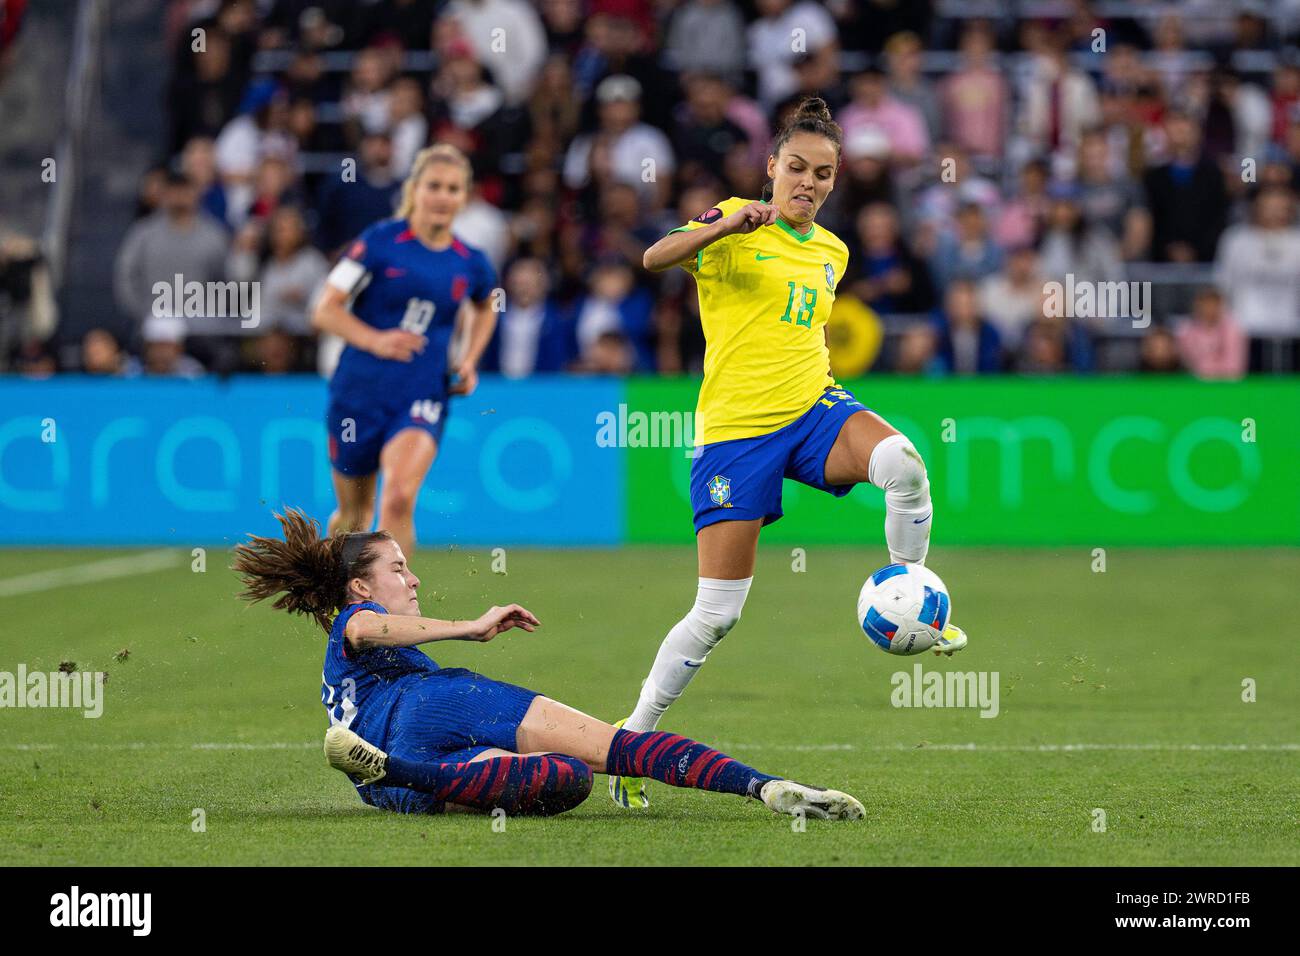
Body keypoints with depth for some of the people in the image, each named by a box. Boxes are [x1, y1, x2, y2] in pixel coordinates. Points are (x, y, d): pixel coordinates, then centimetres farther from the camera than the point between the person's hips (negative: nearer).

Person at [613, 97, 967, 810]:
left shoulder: (831, 252, 15)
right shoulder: (734, 225, -4)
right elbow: (654, 258, -23)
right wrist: (724, 225, -37)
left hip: (812, 405, 4)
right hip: (734, 425, -4)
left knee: (902, 464, -30)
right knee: (718, 611, -6)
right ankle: (634, 734, 12)